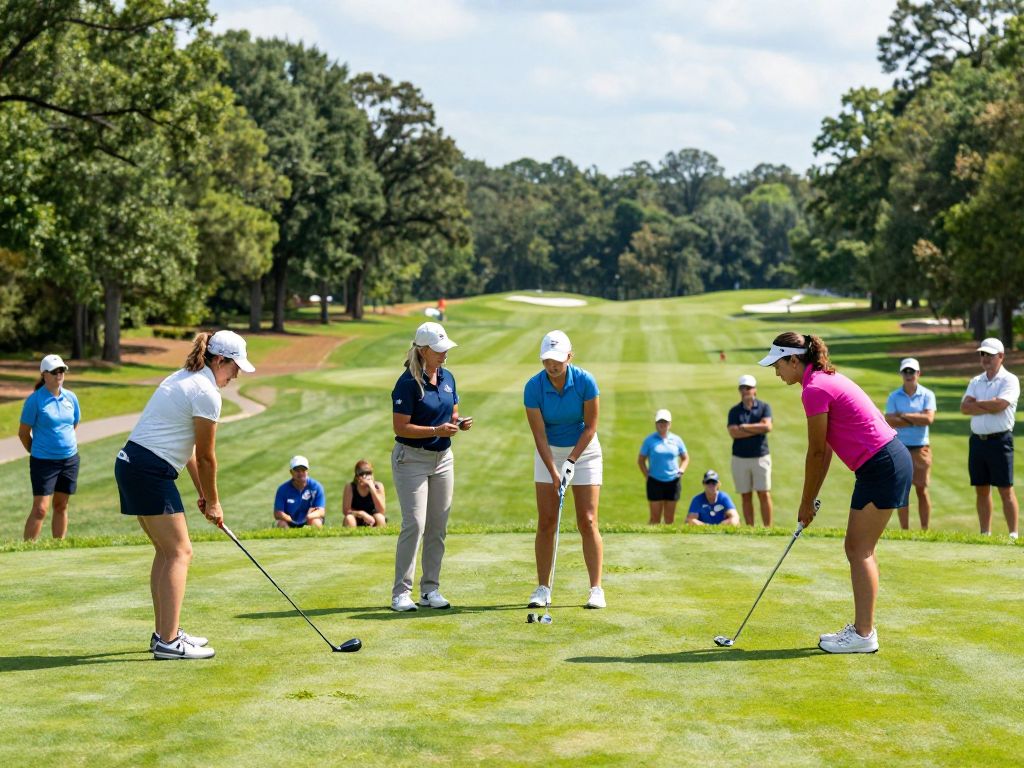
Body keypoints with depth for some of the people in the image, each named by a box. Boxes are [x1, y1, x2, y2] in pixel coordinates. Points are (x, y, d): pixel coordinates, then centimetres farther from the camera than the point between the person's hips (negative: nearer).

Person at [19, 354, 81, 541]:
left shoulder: (70, 397, 4)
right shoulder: (35, 400, -10)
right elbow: (23, 433, -3)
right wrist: (36, 451, 7)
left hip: (70, 459, 5)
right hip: (44, 461, -5)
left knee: (61, 506, 11)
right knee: (40, 509, -10)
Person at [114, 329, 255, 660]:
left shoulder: (183, 378, 18)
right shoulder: (207, 392, -12)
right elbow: (206, 457, -6)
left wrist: (201, 493, 20)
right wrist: (212, 502, 5)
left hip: (130, 465, 10)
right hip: (151, 471, -10)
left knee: (167, 551, 15)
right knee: (179, 552, -7)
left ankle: (165, 632, 20)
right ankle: (168, 641, -10)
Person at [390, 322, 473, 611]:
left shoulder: (447, 377, 8)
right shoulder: (408, 383, -14)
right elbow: (400, 427, -16)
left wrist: (460, 423, -4)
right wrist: (437, 430, -24)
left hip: (443, 458, 7)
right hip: (411, 459, -7)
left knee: (438, 527, 6)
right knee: (414, 524, -12)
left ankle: (431, 590, 13)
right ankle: (401, 593, -6)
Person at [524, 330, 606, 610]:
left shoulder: (585, 381, -19)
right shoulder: (533, 387, -17)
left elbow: (590, 426, -11)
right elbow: (540, 436, -15)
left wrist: (571, 462, -16)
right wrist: (554, 473, -21)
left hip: (583, 450, -1)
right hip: (549, 453, 1)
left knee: (587, 522, -6)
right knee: (546, 523, -2)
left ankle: (596, 589, -4)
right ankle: (543, 588, 4)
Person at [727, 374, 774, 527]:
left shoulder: (764, 407, 3)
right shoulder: (734, 411, 5)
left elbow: (767, 426, -14)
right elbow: (734, 433, -10)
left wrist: (745, 427, -8)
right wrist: (757, 429, -11)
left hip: (761, 457, -1)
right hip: (740, 458, 2)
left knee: (764, 494, -5)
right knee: (746, 496, 4)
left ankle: (768, 528, -4)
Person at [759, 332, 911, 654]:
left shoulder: (815, 390, -15)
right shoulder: (826, 379, 15)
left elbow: (816, 452, -10)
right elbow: (825, 450, 16)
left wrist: (806, 503, 0)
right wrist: (811, 499, 16)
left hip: (883, 466, -10)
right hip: (882, 464, 10)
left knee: (860, 550, -5)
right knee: (857, 548, 13)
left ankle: (864, 634, -2)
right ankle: (861, 627, 18)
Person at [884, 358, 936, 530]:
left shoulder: (927, 395, 2)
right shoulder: (894, 396, 5)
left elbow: (929, 418, -13)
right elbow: (889, 421, -9)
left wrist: (904, 416, -9)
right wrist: (917, 420, -10)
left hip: (921, 447, -1)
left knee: (922, 490, 1)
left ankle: (925, 530, 5)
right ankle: (905, 530, 7)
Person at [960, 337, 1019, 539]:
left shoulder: (1009, 380, -3)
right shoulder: (976, 381, 15)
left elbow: (999, 404, -18)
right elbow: (964, 407, 2)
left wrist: (976, 403, -3)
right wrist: (989, 407, -10)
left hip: (999, 440, -6)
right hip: (977, 440, 6)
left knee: (1006, 490, -6)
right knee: (981, 490, 8)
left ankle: (1013, 534, -5)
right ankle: (985, 534, 13)